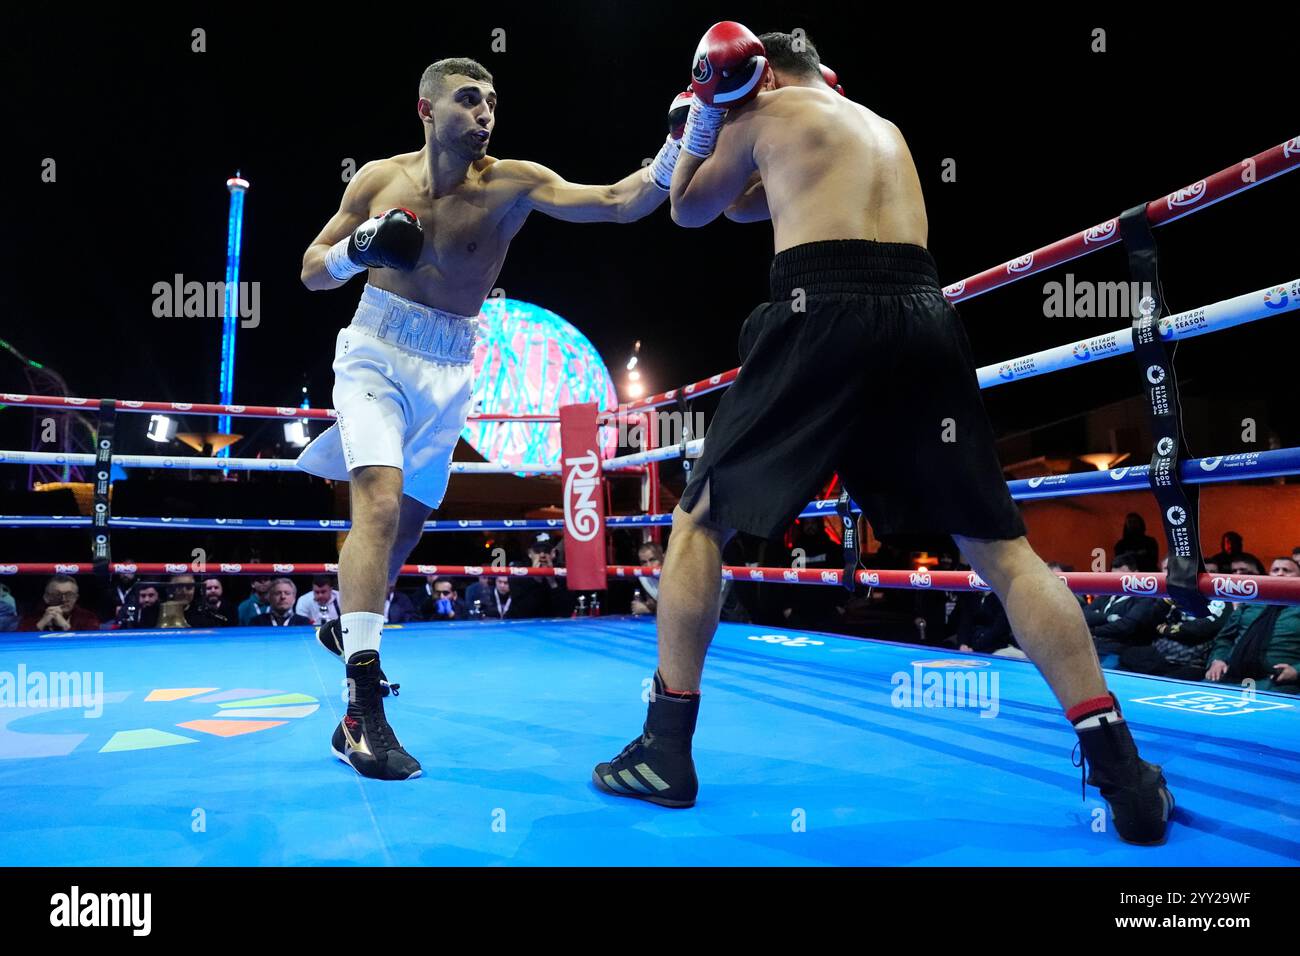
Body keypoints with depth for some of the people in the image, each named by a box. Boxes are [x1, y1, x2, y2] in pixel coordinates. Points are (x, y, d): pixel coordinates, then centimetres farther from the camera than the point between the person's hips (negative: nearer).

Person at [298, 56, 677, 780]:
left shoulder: (513, 183, -6)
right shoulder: (379, 179, -1)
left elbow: (620, 203, -17)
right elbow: (313, 273, 5)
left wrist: (683, 139, -29)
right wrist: (356, 249, -16)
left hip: (450, 371, 2)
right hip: (377, 352, -2)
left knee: (409, 522, 14)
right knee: (381, 504, -22)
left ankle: (347, 627, 44)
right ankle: (363, 709, -23)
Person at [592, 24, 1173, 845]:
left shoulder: (766, 112, 18)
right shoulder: (884, 128, 33)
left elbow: (690, 209, 31)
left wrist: (707, 117, 40)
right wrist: (725, 124, 40)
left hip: (823, 315, -4)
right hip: (922, 318, 5)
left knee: (701, 519, 9)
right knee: (1002, 547, 7)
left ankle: (666, 749, 8)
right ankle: (1123, 769, 3)